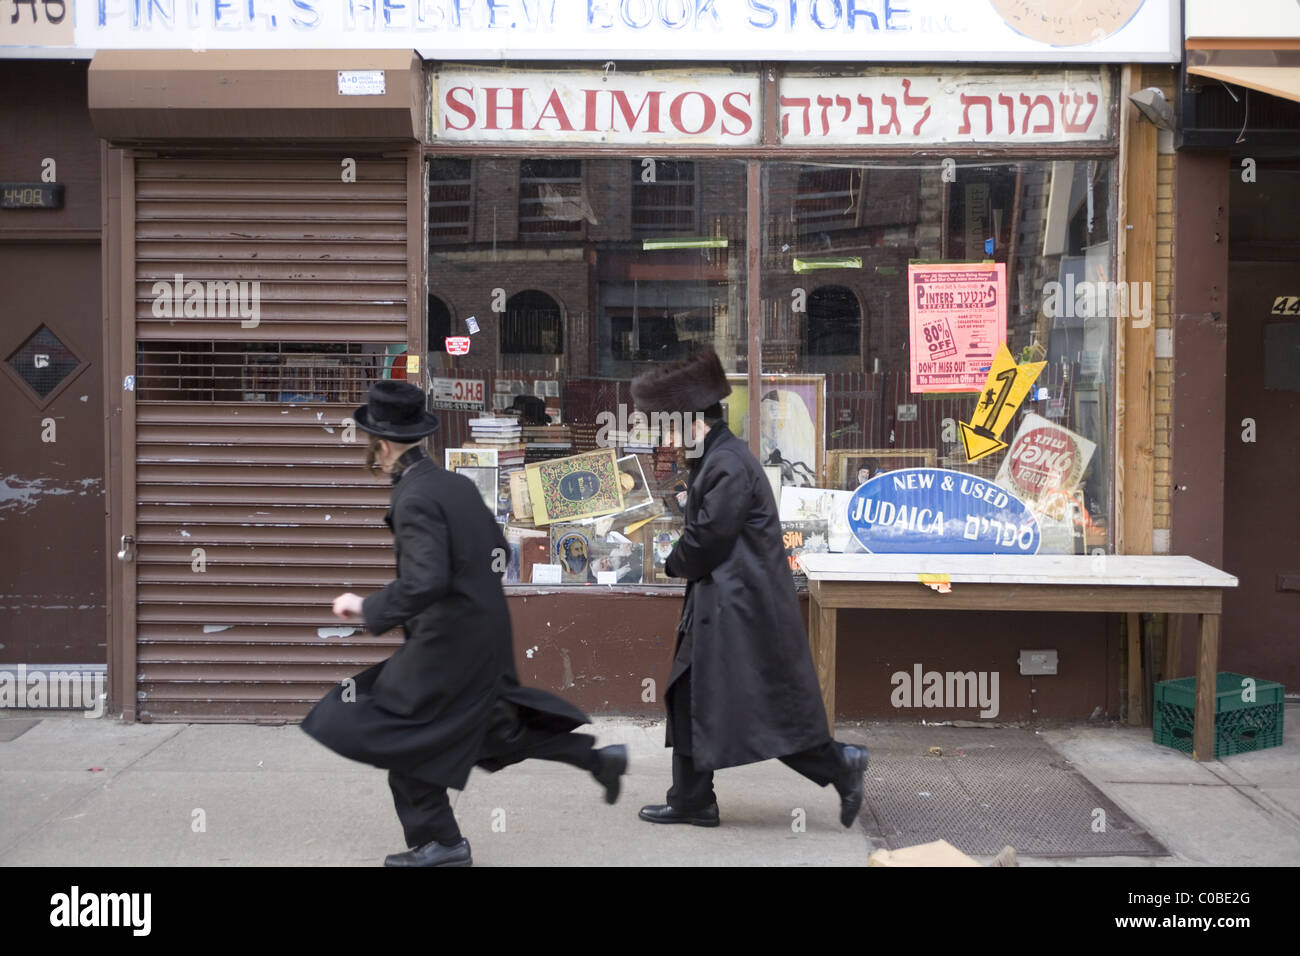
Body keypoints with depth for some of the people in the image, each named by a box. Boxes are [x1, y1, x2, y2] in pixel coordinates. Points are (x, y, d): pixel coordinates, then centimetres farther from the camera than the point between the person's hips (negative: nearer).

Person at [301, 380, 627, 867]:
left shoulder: (413, 499, -21)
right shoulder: (459, 483, 6)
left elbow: (425, 582, -30)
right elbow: (499, 550, 15)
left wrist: (368, 608, -19)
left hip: (447, 643, -9)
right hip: (488, 635, 9)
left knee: (401, 736, 6)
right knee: (495, 724, 24)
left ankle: (440, 842, 14)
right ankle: (597, 757, 26)